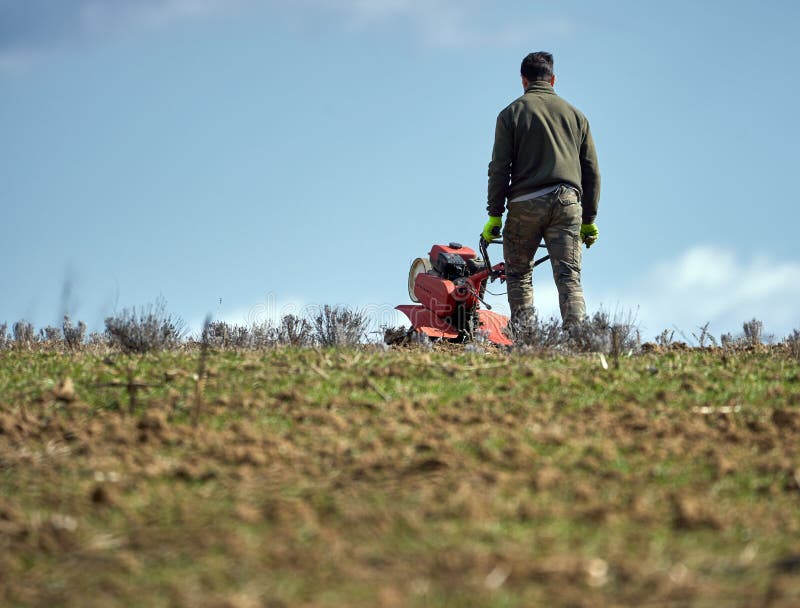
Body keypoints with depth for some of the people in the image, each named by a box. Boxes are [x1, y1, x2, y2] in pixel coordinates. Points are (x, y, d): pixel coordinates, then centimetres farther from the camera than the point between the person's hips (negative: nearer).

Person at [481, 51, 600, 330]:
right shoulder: (574, 114, 17)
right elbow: (591, 171, 17)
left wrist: (494, 214, 2)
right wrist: (589, 219, 21)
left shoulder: (511, 113, 7)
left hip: (526, 203, -2)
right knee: (569, 277, -2)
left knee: (518, 275, 9)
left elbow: (499, 168, 0)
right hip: (568, 202, 2)